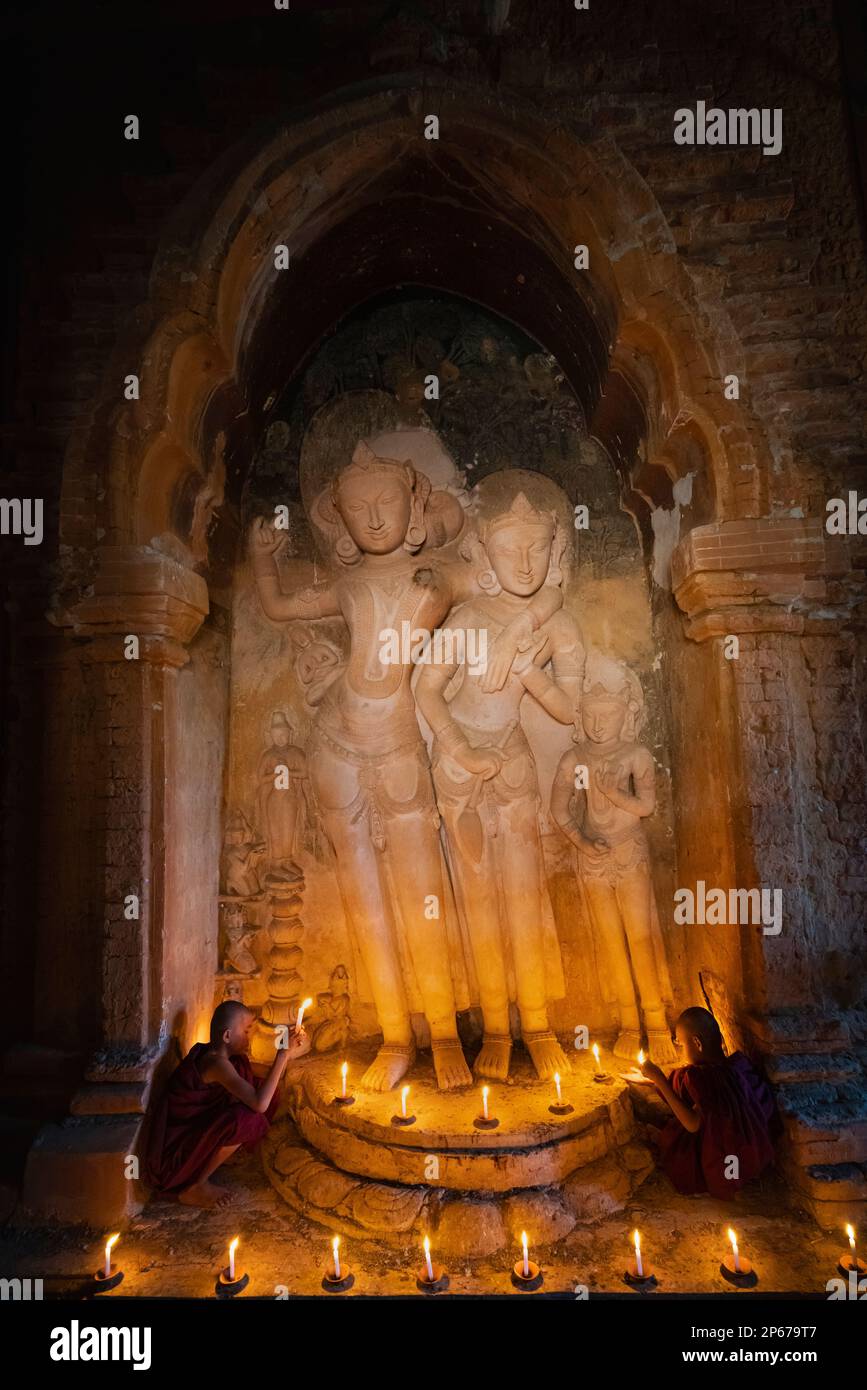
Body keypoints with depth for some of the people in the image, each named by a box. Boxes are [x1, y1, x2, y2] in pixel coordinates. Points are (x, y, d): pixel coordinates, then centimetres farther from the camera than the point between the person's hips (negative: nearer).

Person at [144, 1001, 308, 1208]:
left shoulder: (213, 1054, 3)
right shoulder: (216, 1063, -25)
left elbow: (262, 1088, 14)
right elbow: (260, 1104, -35)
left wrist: (287, 1053, 1)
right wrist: (283, 1054, -28)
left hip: (193, 1133, 10)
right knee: (247, 1118, -28)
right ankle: (193, 1188, -7)